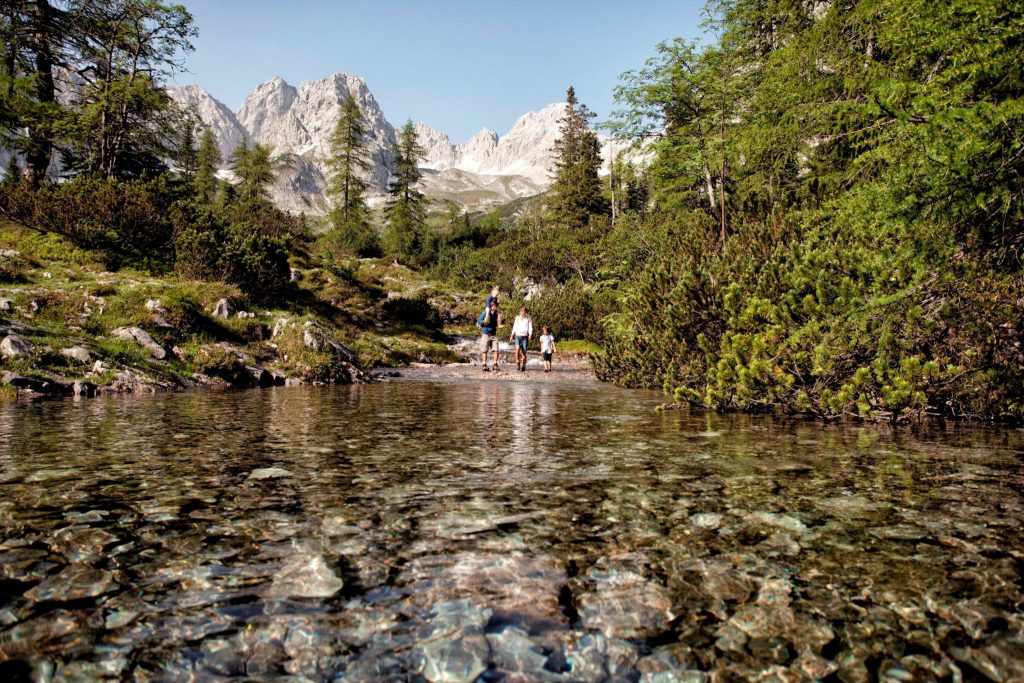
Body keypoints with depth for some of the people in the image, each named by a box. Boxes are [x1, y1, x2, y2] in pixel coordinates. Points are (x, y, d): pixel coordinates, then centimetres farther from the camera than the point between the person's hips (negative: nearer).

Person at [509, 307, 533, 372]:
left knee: (524, 352, -2)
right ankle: (517, 363, -10)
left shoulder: (528, 319, 4)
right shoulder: (517, 318, 11)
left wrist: (530, 335, -17)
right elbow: (514, 327, 18)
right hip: (517, 336, 1)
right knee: (517, 348, -25)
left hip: (524, 337, -1)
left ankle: (523, 366, 14)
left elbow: (530, 328, -1)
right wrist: (512, 335, 17)